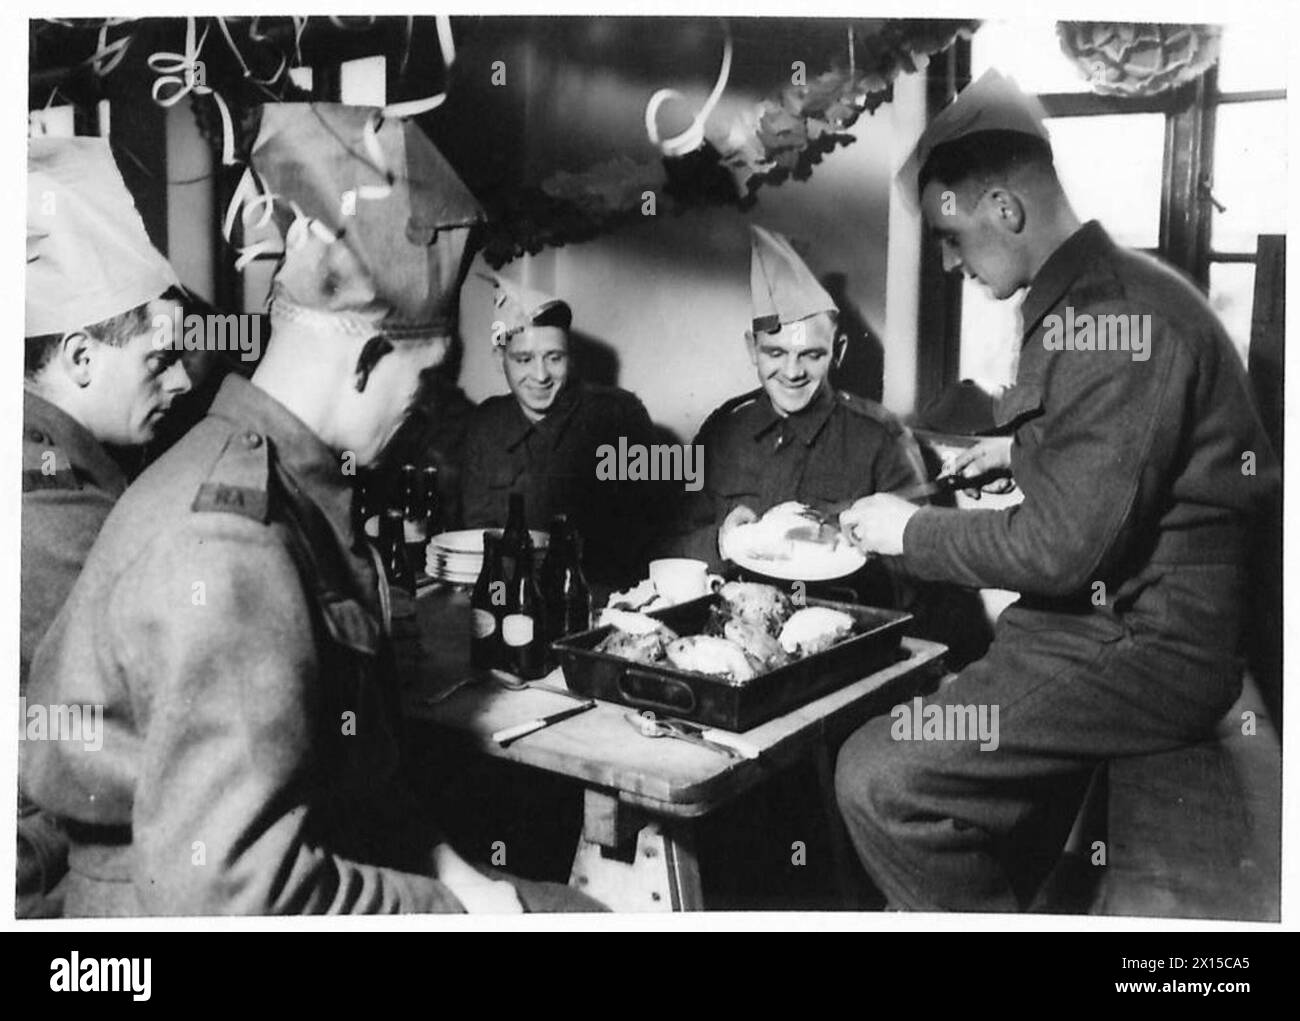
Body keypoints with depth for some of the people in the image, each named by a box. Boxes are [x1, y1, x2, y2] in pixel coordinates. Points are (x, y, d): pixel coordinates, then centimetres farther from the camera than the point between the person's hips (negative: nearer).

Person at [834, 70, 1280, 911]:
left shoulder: (1116, 317, -22)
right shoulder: (1109, 288, 11)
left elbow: (1060, 547, -22)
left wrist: (910, 532, -10)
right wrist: (1027, 450, 17)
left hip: (1146, 647, -11)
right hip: (1114, 613, 11)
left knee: (878, 778, -18)